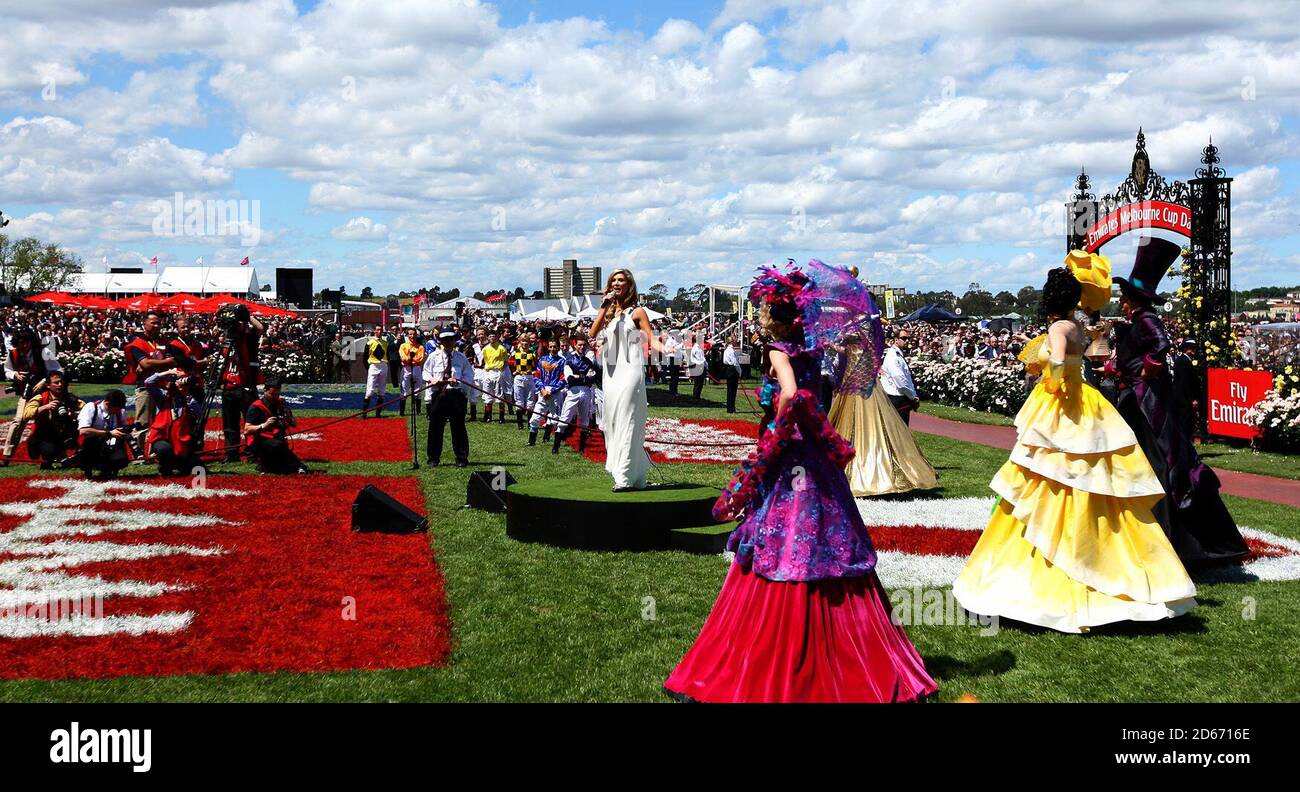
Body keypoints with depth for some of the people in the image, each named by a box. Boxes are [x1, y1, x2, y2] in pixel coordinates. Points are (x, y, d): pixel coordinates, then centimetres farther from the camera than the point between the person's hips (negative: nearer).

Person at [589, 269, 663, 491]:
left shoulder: (636, 312, 2)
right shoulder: (608, 312, 16)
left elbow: (651, 338, -6)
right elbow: (593, 333, 2)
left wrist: (663, 349, -26)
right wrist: (604, 308, -3)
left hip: (629, 371, -6)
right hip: (610, 372, 6)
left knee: (627, 422, -11)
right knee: (613, 422, 8)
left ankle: (626, 477, -13)